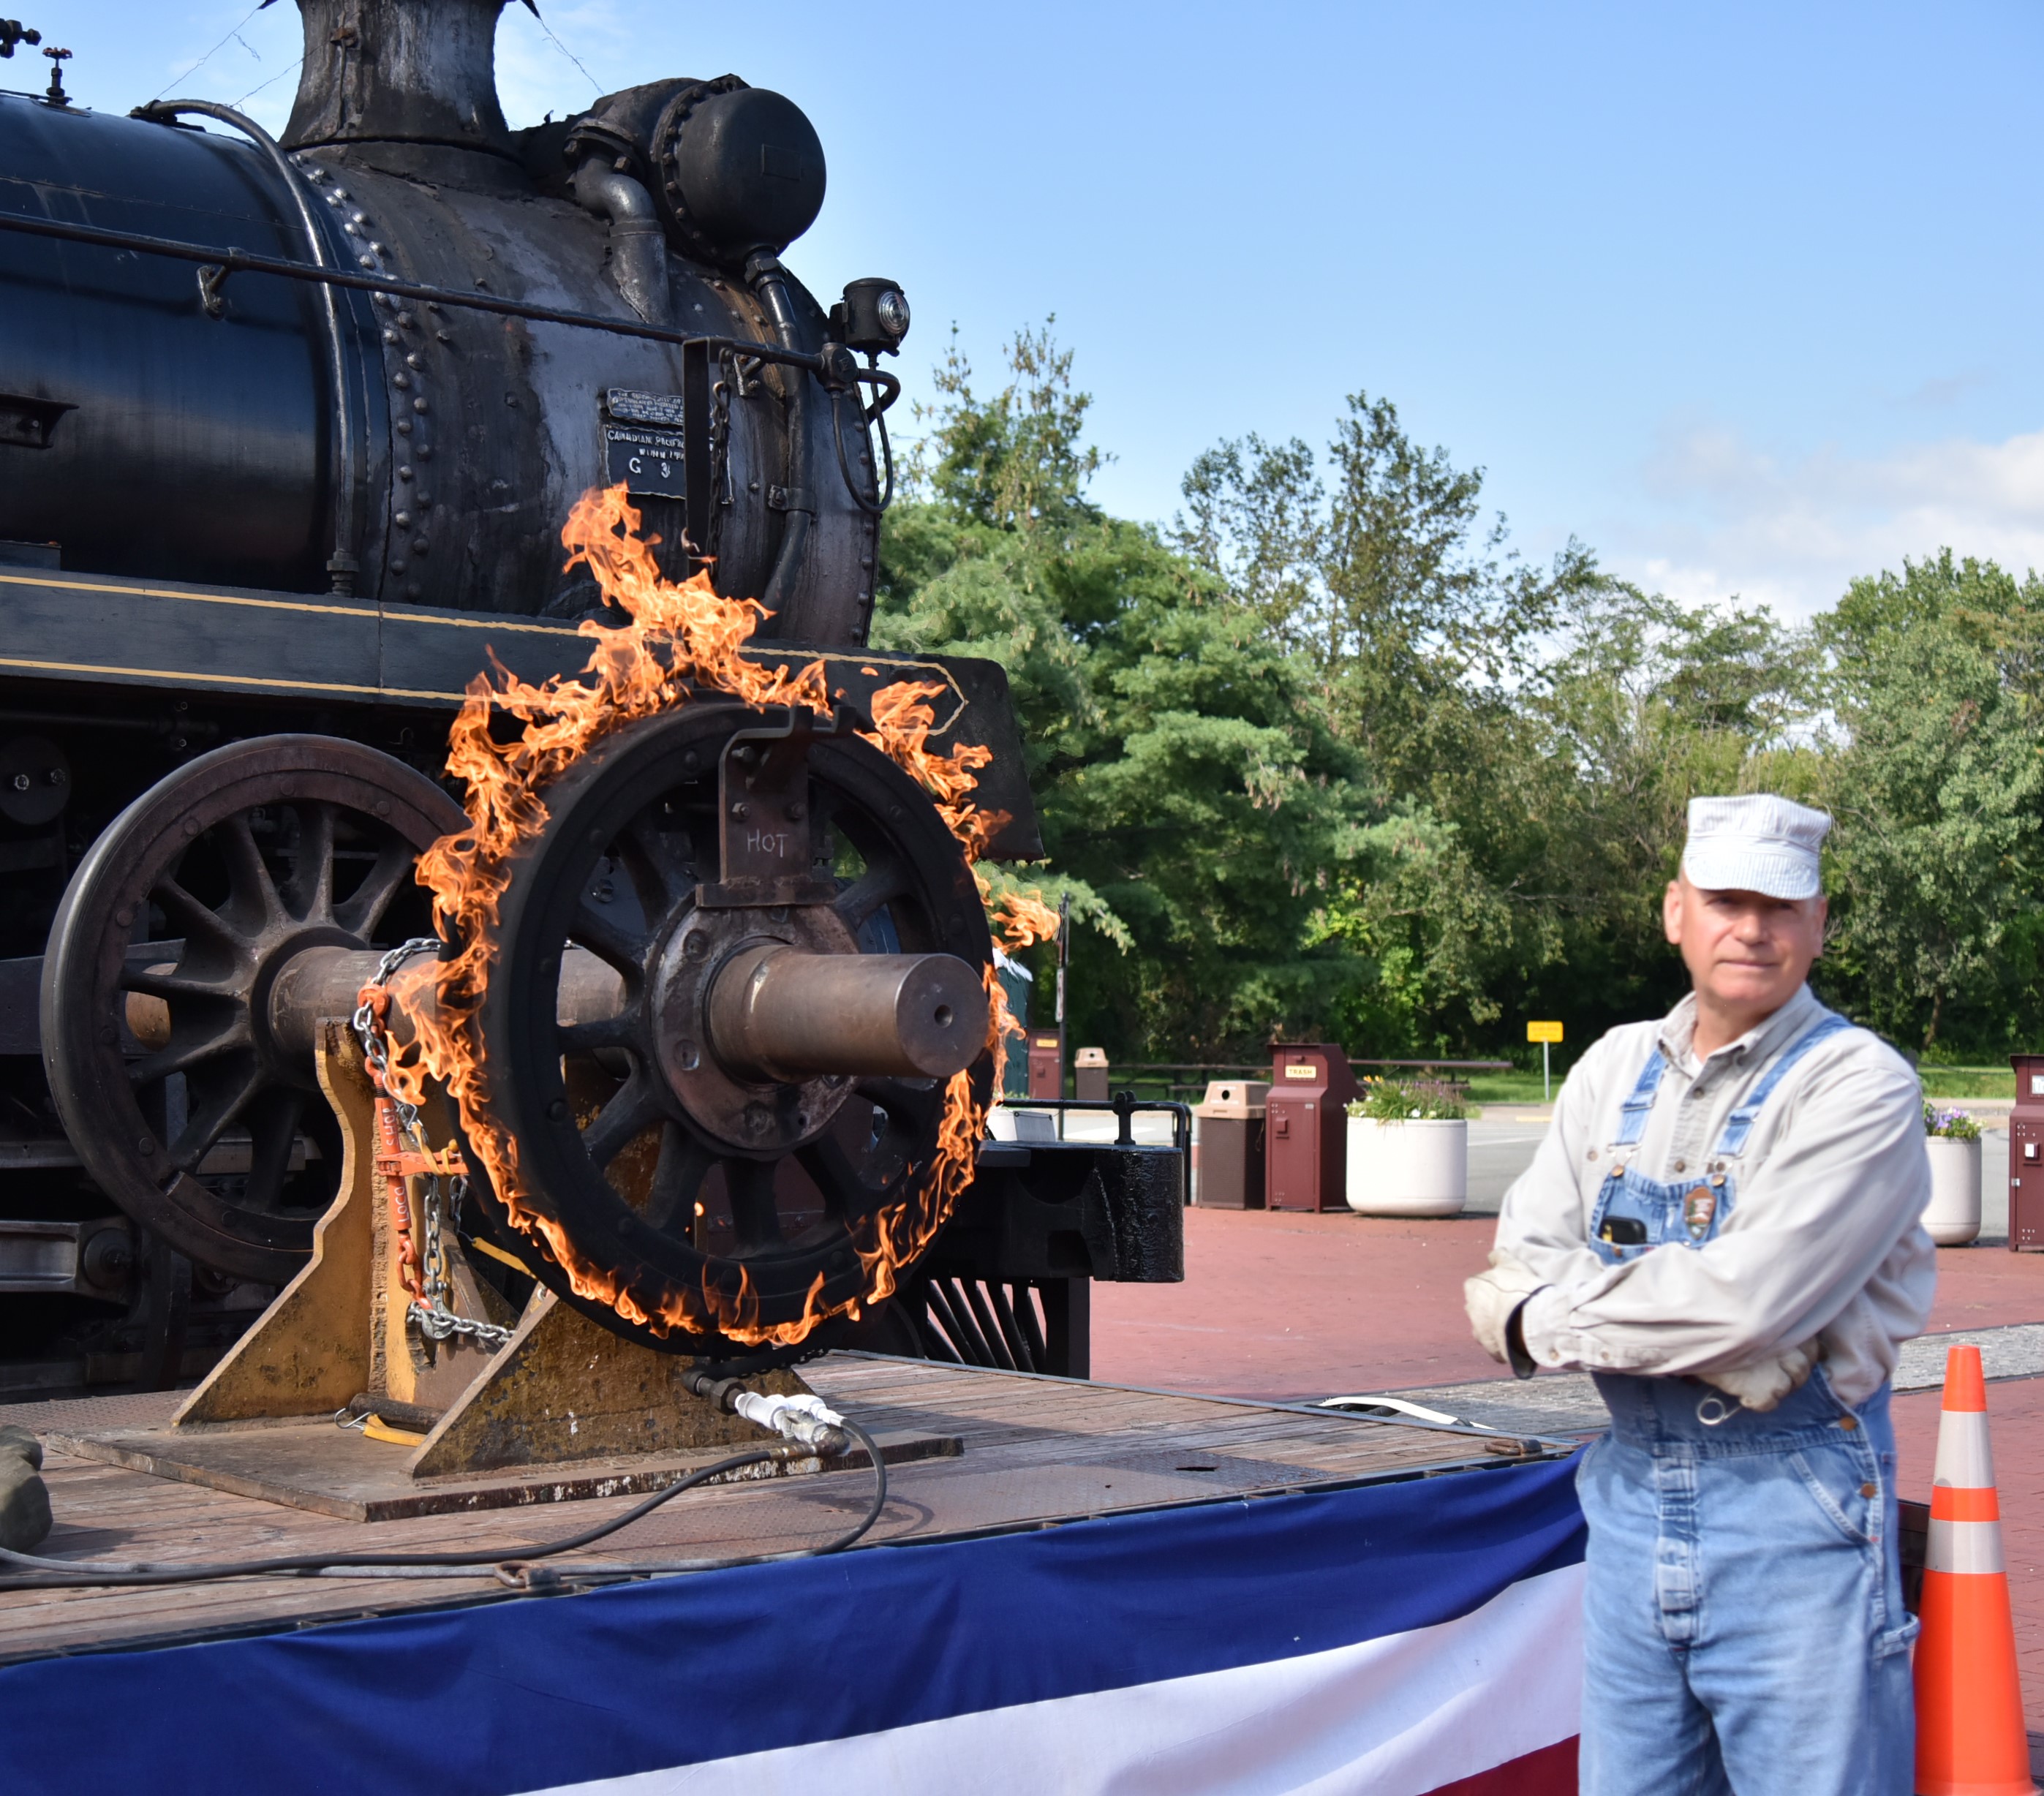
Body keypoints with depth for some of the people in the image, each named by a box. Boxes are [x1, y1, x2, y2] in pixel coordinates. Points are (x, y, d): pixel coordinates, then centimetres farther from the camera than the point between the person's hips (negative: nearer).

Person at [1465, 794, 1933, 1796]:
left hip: (1793, 1512, -5)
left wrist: (1543, 1321, -7)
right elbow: (1524, 1260, 2)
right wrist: (1713, 1343, -14)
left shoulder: (1860, 1085, -10)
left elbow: (1750, 1296, -21)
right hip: (1632, 1494, 5)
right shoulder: (1617, 1067, 9)